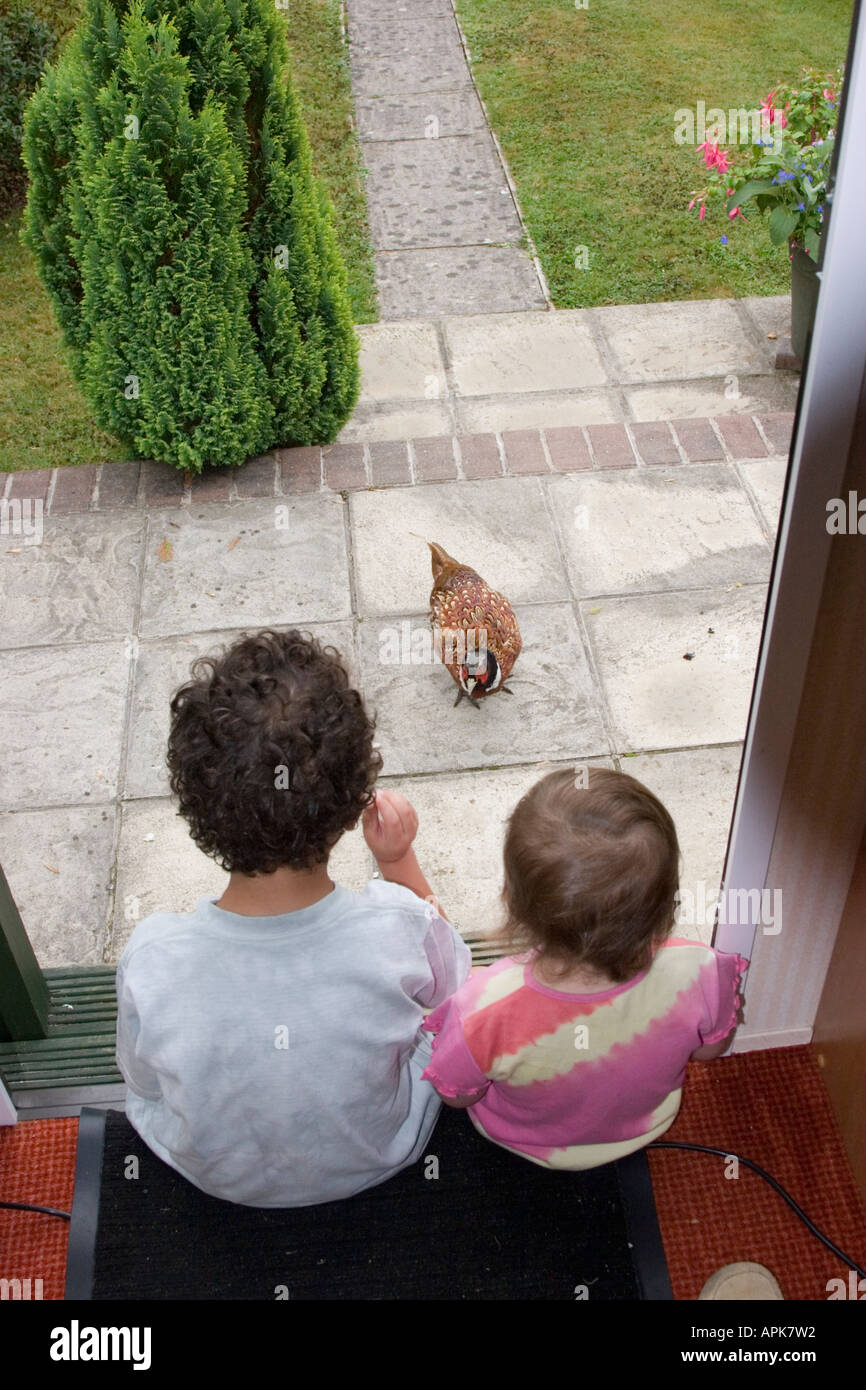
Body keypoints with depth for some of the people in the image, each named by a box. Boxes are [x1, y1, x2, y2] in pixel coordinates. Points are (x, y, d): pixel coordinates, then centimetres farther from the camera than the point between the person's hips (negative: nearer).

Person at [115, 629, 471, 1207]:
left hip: (218, 1177, 1)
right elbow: (449, 984, -11)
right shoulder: (397, 926, -38)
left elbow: (145, 1083, -13)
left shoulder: (152, 962, -36)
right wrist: (400, 859, -10)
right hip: (378, 1160, 0)